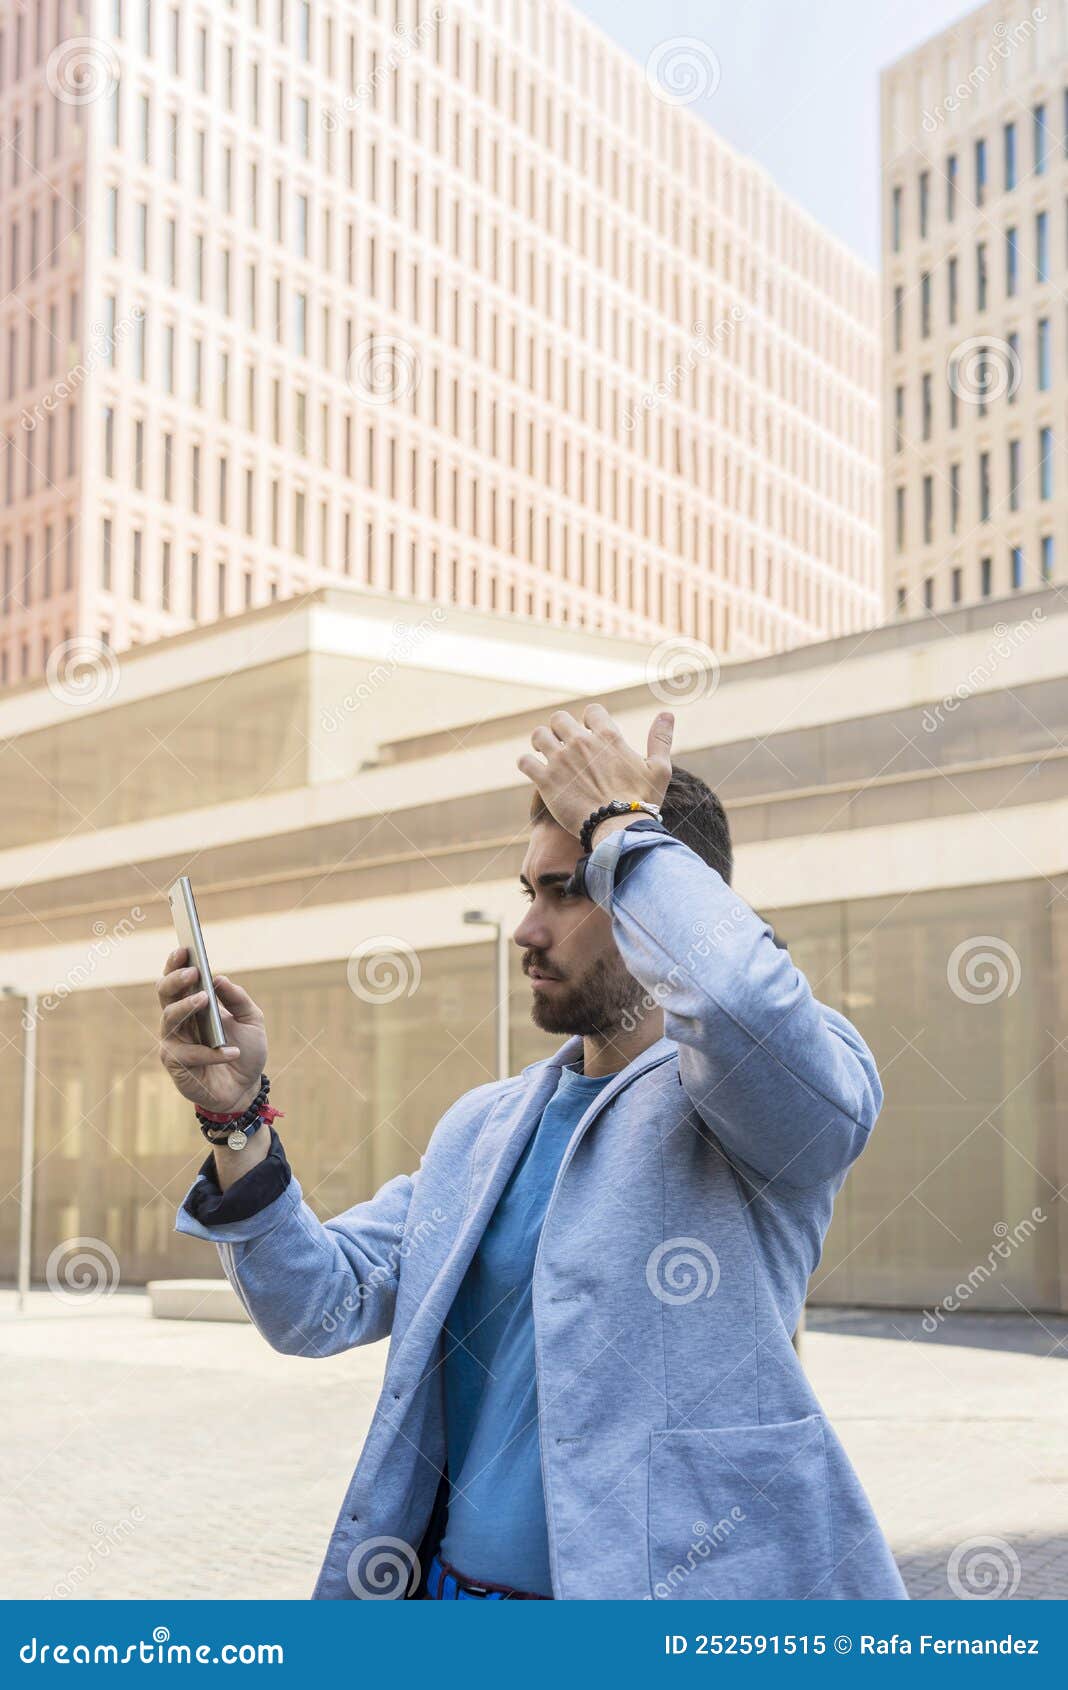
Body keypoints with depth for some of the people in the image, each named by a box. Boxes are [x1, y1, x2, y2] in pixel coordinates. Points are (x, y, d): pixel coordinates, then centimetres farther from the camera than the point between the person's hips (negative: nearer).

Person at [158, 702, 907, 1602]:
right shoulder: (485, 1123, 10)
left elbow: (746, 1005, -33)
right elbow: (320, 1306, 6)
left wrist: (618, 824, -18)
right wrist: (240, 1116, -8)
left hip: (668, 1588, -5)